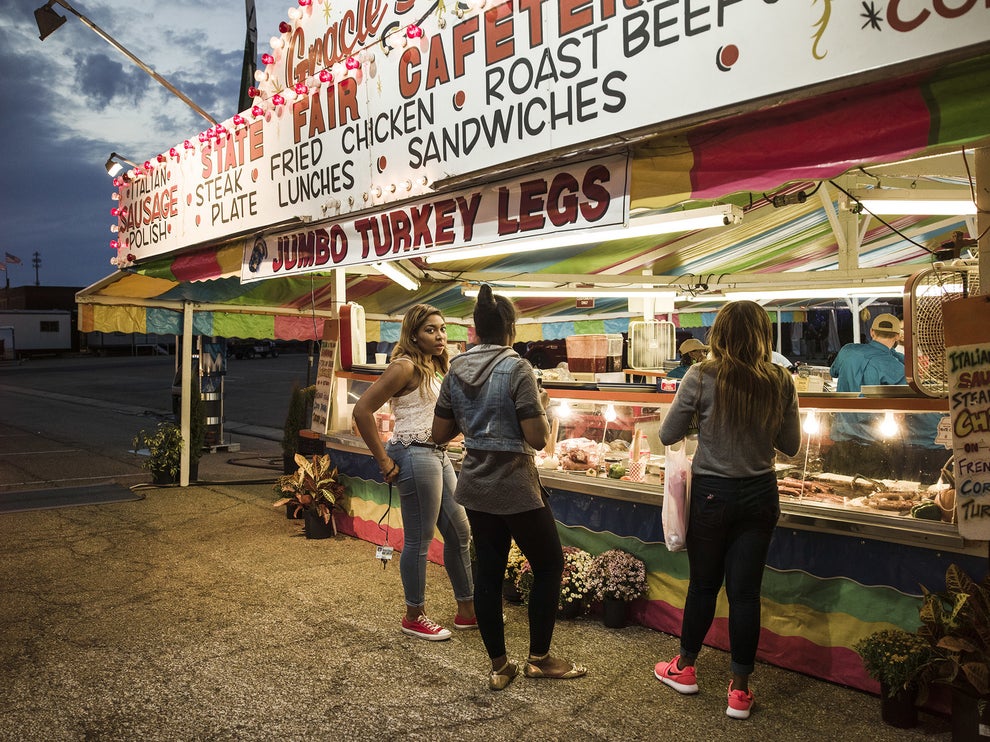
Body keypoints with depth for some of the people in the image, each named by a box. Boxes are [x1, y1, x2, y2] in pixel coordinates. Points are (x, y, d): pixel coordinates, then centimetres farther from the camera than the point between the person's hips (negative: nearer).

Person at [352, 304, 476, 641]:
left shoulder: (434, 368, 14)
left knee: (459, 532, 14)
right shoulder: (405, 366, -13)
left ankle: (467, 610, 27)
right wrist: (384, 461, -16)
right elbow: (362, 410, -20)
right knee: (419, 540, 1)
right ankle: (414, 617, 18)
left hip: (438, 455, 10)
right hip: (415, 456, -9)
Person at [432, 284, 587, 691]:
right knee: (549, 564, 12)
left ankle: (499, 666, 23)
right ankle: (539, 658, 22)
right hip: (515, 488, -6)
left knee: (488, 571, 13)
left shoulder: (456, 369, 2)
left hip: (475, 486, 6)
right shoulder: (517, 368, -16)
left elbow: (440, 433, 7)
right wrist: (542, 405, -1)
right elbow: (538, 439, -19)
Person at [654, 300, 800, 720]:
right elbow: (790, 445, 4)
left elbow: (667, 436, -6)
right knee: (745, 591, 9)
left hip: (712, 494, -2)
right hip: (760, 496, 2)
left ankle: (685, 668, 33)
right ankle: (740, 690, 20)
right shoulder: (780, 382, -6)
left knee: (703, 584, 15)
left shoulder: (701, 378, -15)